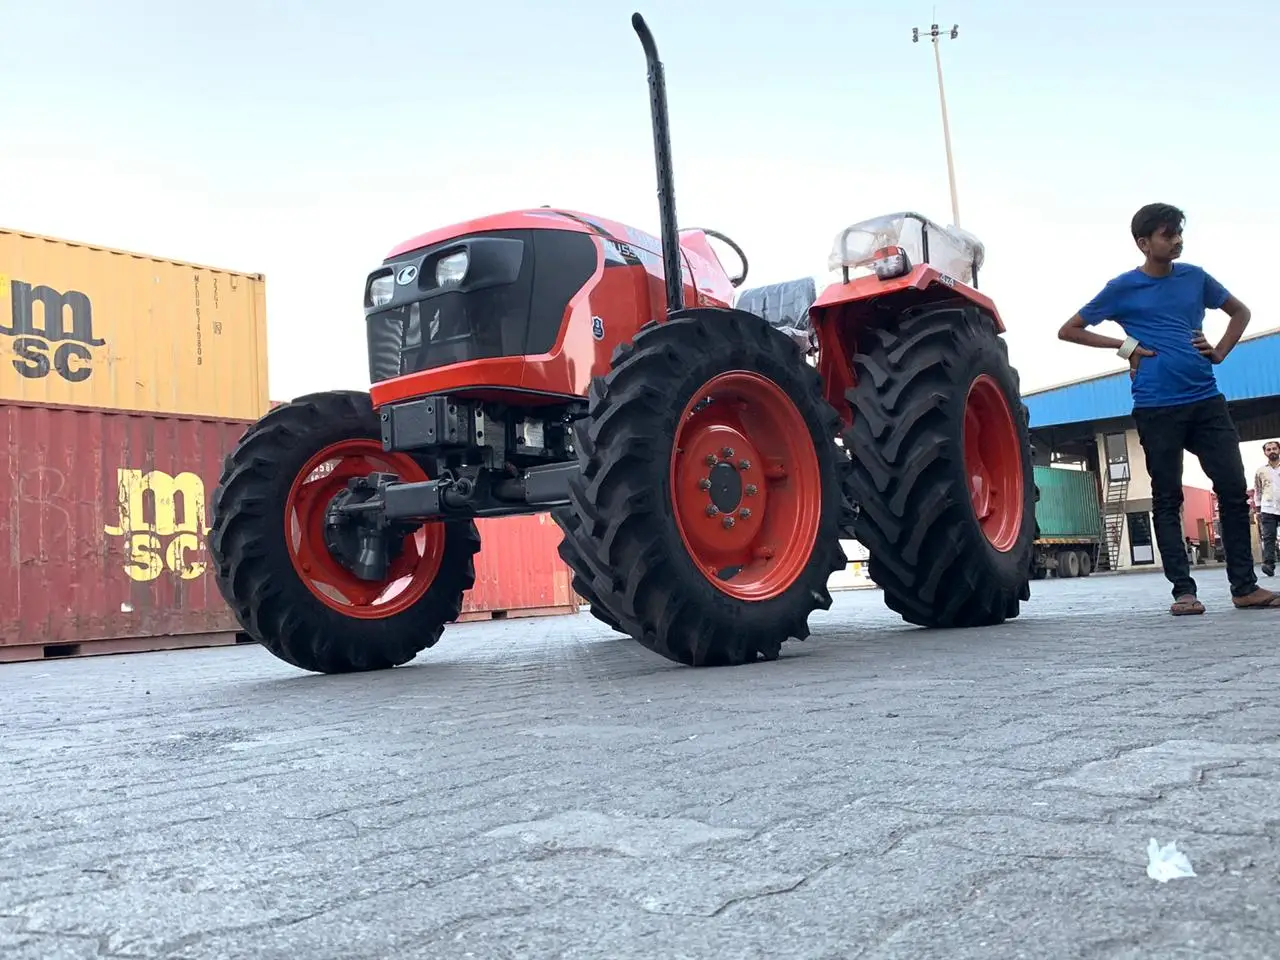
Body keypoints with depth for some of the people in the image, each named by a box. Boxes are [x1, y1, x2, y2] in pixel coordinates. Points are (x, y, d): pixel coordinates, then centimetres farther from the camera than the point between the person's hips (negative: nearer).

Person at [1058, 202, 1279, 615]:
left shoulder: (1195, 277, 11)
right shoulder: (1122, 288, 0)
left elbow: (1240, 311, 25)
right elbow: (1068, 331, 3)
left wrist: (1220, 351, 7)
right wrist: (1124, 346, -5)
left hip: (1206, 400, 4)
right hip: (1157, 408, -4)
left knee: (1234, 488, 2)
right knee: (1168, 499, 1)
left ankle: (1245, 586, 11)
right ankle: (1183, 590, 6)